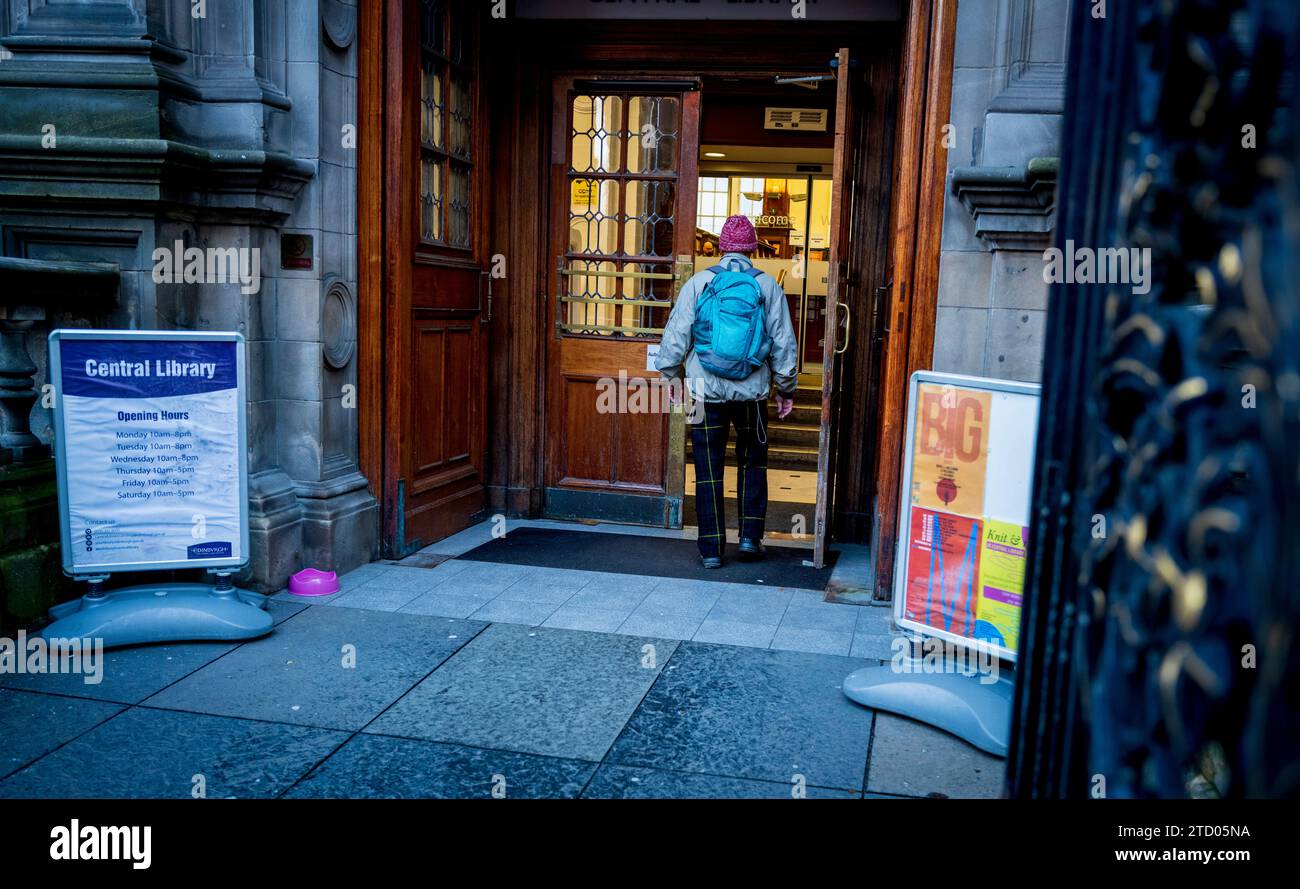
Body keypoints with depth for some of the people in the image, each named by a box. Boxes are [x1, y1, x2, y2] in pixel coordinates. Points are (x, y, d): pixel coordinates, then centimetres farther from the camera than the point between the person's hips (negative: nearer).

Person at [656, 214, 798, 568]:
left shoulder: (698, 282, -2)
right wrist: (786, 389, 13)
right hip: (752, 392, 1)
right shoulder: (768, 286, 1)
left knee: (708, 470, 6)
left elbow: (676, 334, -1)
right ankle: (750, 536, 14)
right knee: (752, 463, 18)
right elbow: (784, 343, 3)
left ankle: (711, 549, 9)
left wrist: (671, 376, 12)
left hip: (706, 390, -1)